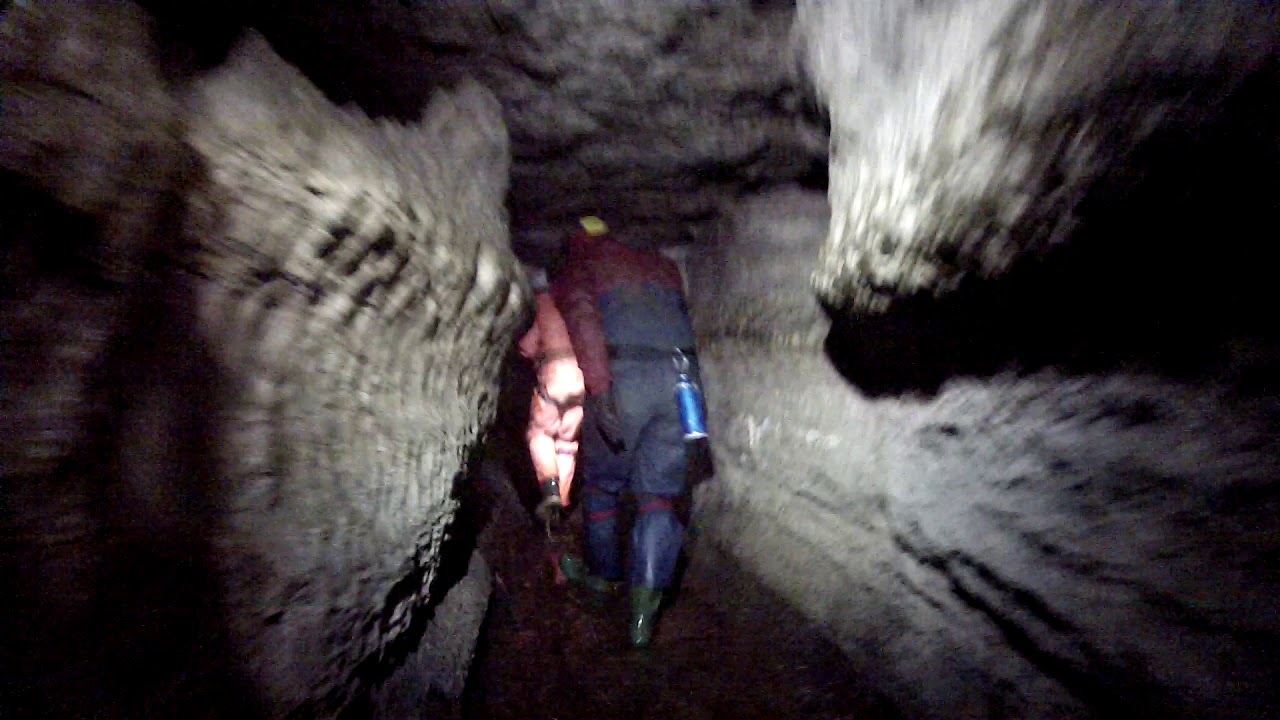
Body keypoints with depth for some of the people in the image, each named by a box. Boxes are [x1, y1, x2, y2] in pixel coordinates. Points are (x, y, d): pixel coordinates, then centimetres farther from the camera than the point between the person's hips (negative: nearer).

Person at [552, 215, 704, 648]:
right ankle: (645, 603, 3)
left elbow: (582, 316, -7)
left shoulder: (576, 271, 13)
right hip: (681, 377, 4)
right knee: (658, 494, 10)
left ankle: (604, 575, 37)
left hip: (624, 378, -3)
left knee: (602, 485, 19)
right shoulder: (660, 265, 27)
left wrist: (599, 390, -15)